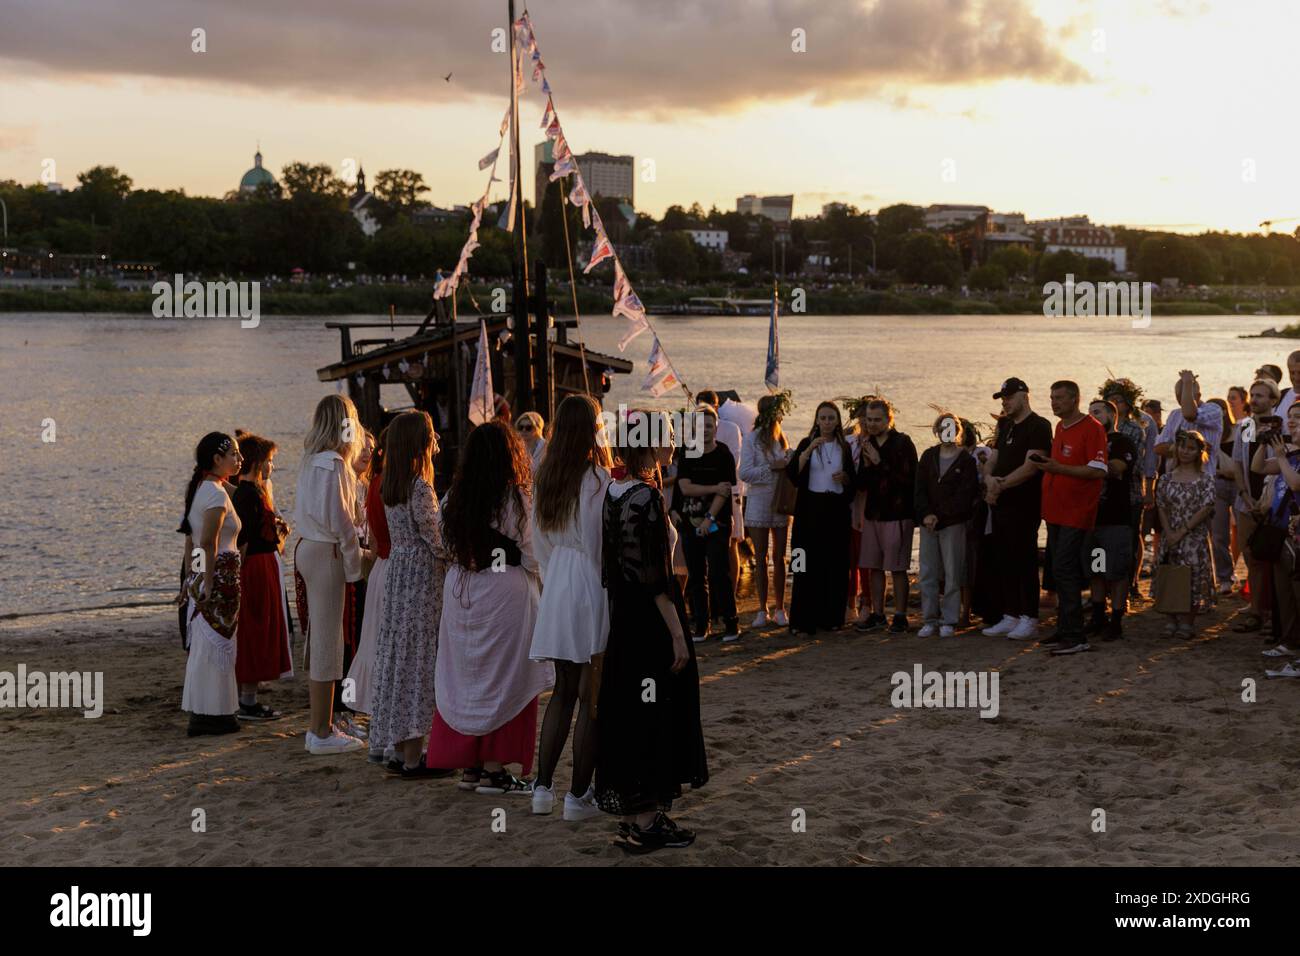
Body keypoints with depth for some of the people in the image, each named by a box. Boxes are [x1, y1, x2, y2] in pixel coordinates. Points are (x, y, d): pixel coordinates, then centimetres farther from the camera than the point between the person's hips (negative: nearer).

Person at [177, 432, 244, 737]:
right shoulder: (217, 493, -15)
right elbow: (208, 543, -21)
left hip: (200, 576, 10)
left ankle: (201, 712, 22)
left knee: (204, 647, 15)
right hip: (220, 576, -10)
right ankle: (208, 715, 1)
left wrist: (191, 580, 21)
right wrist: (209, 587, -22)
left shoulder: (197, 489, 14)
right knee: (216, 645, -3)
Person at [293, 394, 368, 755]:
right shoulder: (333, 464, -17)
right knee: (327, 641, -4)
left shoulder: (312, 460, 12)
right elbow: (337, 519, -21)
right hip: (327, 553, -10)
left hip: (308, 547, 10)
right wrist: (355, 562, -11)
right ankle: (322, 733, 1)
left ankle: (319, 727, 23)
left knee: (320, 638, 15)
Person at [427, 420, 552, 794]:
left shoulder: (456, 497, 4)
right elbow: (532, 552, -9)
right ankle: (494, 769, 2)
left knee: (466, 678, 12)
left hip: (460, 590, 6)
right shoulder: (516, 497, -12)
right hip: (505, 592, -6)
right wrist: (533, 577, 9)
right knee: (504, 679, 2)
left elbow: (447, 546, 11)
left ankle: (470, 765, 17)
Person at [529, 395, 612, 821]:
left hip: (557, 593, 6)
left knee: (564, 690, 15)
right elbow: (606, 545, -13)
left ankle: (542, 786, 15)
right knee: (591, 697, 1)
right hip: (592, 590, -6)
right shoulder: (598, 479, -14)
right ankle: (579, 795, 6)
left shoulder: (544, 479, 5)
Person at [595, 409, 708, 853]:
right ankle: (645, 822, 7)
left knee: (629, 709, 15)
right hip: (652, 619, -9)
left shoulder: (614, 493, 7)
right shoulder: (646, 497, -19)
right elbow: (655, 575, -20)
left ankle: (631, 814, 24)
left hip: (623, 616, 9)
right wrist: (677, 634, -17)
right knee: (654, 713, 0)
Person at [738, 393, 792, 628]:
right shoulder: (753, 438, -6)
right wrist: (772, 467, -20)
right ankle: (762, 610, 9)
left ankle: (779, 609, 13)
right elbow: (744, 473, -13)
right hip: (759, 503, -4)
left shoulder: (782, 437, 8)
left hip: (781, 503, 4)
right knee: (761, 559, 3)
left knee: (779, 558, 6)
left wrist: (789, 464, -2)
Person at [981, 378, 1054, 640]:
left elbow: (1029, 468, -17)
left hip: (1025, 505, -9)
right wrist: (989, 478, -6)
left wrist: (1000, 485, -15)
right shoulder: (1006, 426, 19)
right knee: (1002, 562, 10)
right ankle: (1010, 616, 18)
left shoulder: (1038, 426, -9)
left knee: (1024, 562, -6)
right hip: (1001, 504, 9)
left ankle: (1029, 620, -2)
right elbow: (992, 460, 16)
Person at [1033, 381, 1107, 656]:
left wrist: (1059, 468, -22)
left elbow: (1097, 470, -18)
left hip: (1076, 512, -9)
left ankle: (1075, 636, -10)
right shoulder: (1060, 427, 16)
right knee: (1060, 570, 12)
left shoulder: (1092, 428, -12)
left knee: (1064, 570, -13)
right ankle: (1065, 630, 20)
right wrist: (1045, 464, 5)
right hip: (1056, 510, 9)